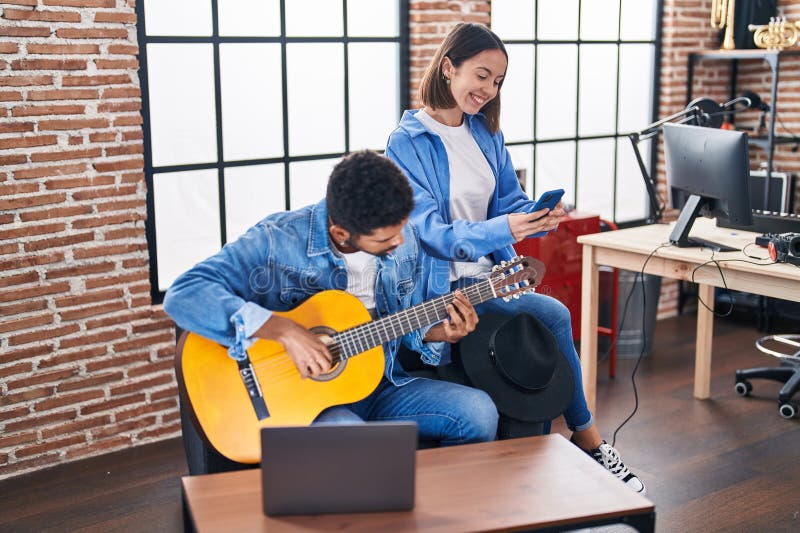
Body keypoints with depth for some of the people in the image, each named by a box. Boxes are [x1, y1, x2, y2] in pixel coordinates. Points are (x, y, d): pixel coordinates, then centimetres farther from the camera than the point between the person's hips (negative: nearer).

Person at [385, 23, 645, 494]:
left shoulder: (487, 133, 11)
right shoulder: (408, 143, -10)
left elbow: (511, 203, 10)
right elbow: (430, 232, -17)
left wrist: (540, 217, -14)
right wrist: (500, 230, -32)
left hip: (491, 277, 6)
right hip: (442, 288, -6)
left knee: (556, 318, -19)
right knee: (554, 315, -22)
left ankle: (586, 438, -1)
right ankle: (587, 437, -4)